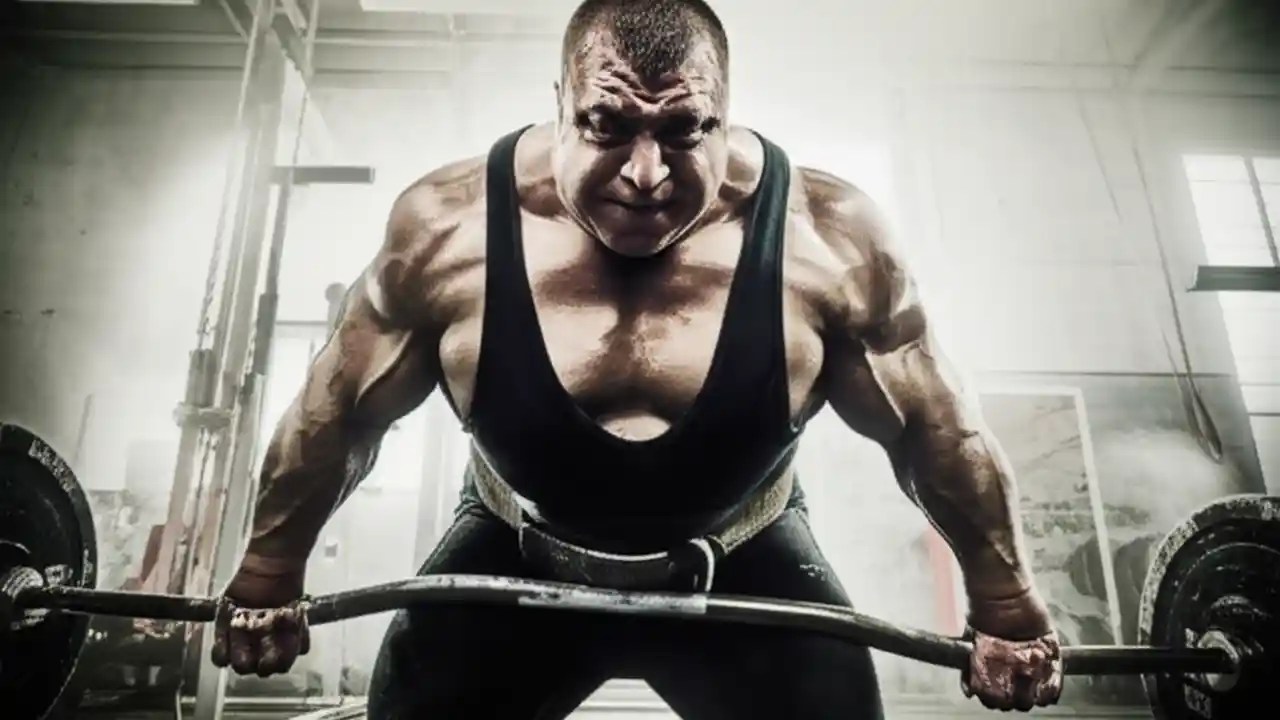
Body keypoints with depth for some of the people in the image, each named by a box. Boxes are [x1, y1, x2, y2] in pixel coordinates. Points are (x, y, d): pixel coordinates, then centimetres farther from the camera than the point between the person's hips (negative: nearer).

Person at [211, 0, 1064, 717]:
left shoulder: (831, 240, -25)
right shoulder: (446, 228, -23)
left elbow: (937, 430, -10)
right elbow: (337, 416, -7)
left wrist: (1008, 607, -1)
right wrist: (269, 578, 3)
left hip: (745, 568, 0)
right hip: (514, 561, 1)